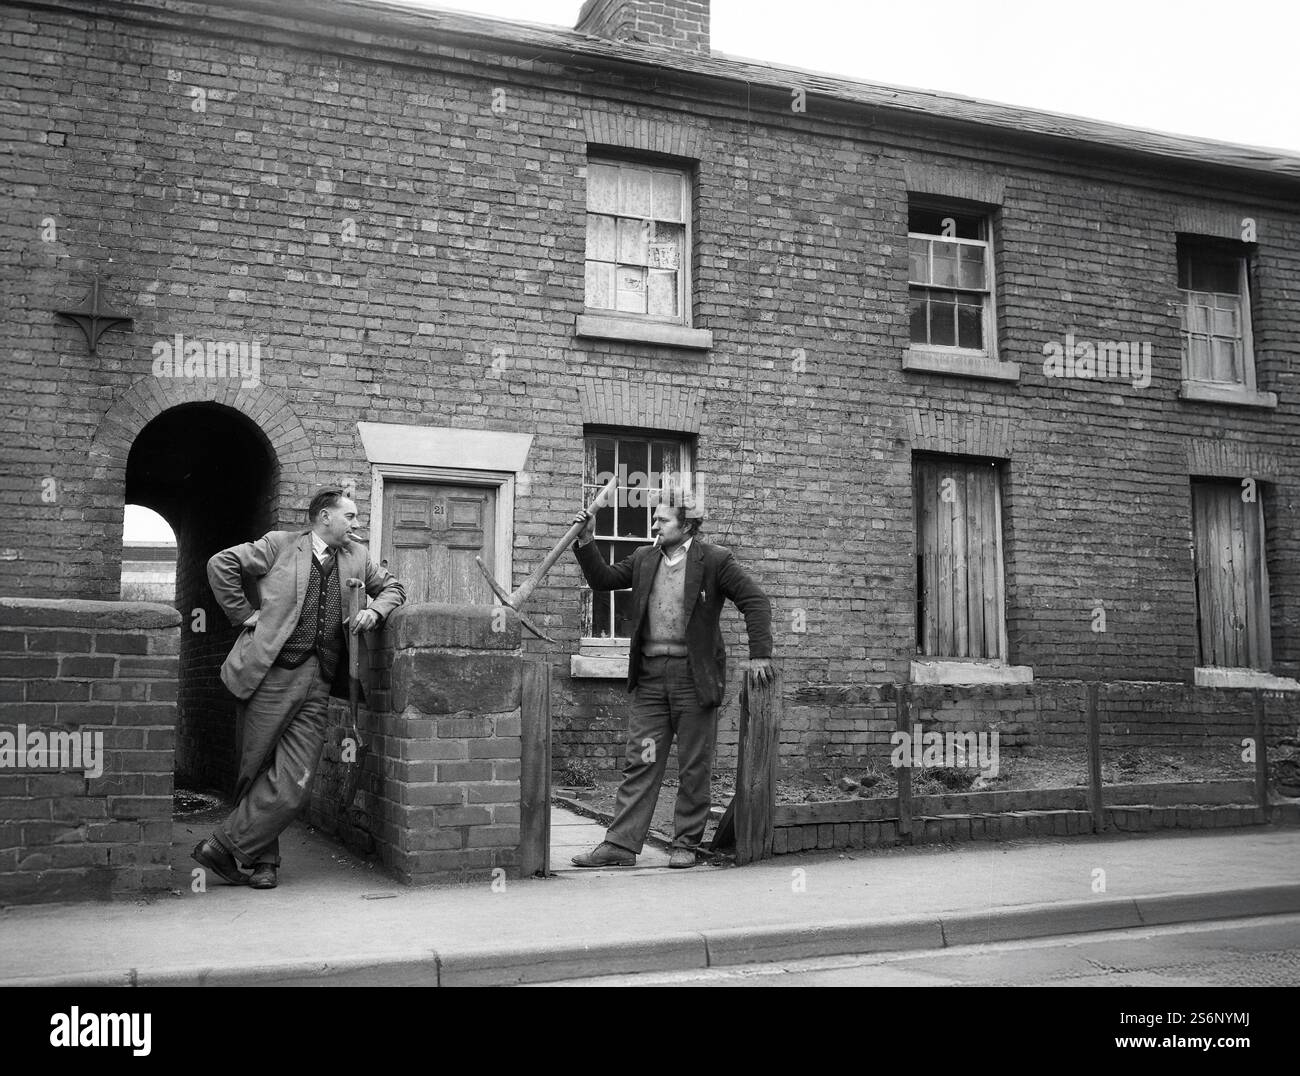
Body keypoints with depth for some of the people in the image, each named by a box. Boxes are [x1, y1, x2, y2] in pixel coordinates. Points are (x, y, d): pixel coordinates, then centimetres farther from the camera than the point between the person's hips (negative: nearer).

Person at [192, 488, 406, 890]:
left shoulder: (356, 557, 17)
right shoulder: (279, 545, 5)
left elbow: (393, 587, 29)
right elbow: (221, 563, 4)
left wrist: (375, 610, 8)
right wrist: (243, 614, 0)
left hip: (318, 686, 4)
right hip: (271, 675, -3)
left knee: (293, 785, -7)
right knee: (257, 771, 3)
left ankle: (224, 846, 4)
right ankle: (263, 860, 18)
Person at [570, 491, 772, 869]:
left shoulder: (714, 560, -4)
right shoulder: (644, 559, 11)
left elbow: (756, 601, -4)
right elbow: (603, 579, 19)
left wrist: (759, 655, -9)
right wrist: (586, 541, 6)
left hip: (694, 676, -4)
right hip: (650, 676, 4)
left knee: (694, 767, 5)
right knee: (640, 762, 3)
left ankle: (686, 843, 17)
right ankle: (620, 844, 5)